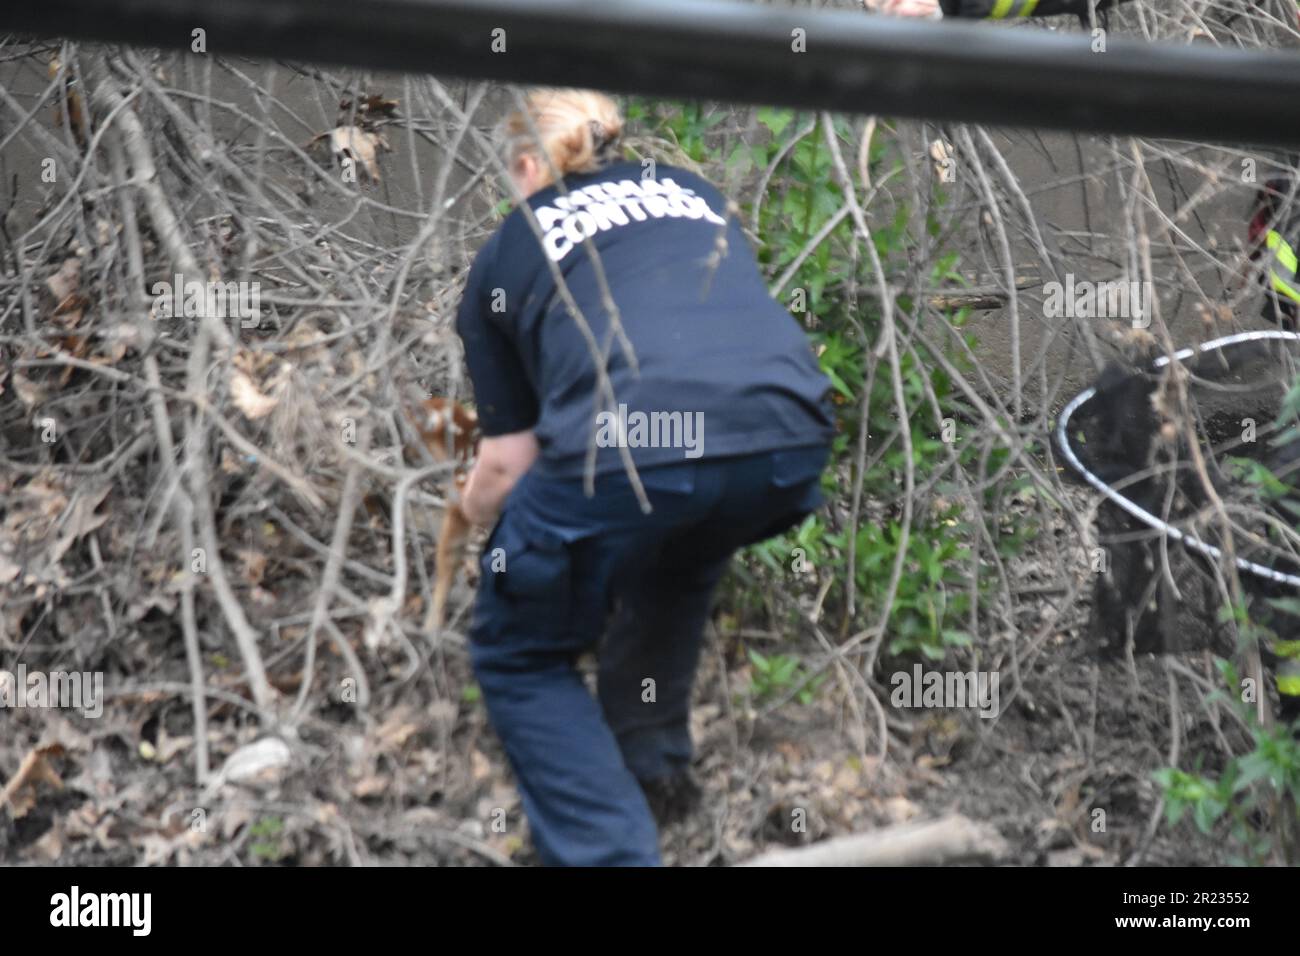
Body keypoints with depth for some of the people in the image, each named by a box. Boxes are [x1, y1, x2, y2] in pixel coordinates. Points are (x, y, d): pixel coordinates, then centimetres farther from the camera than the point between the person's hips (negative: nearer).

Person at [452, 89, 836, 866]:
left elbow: (507, 464, 20)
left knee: (519, 657, 19)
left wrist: (472, 509, 42)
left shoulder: (506, 255, 22)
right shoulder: (691, 192, 32)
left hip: (632, 444, -4)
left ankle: (612, 850, 4)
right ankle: (653, 761, 38)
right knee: (678, 545, 39)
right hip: (792, 438, 4)